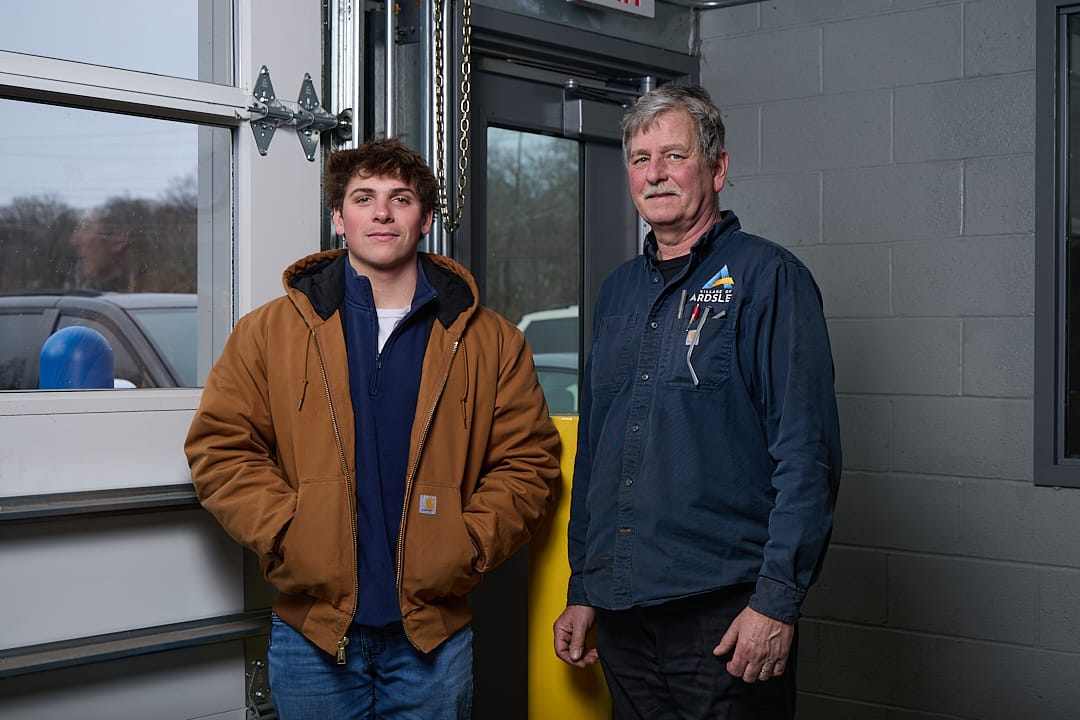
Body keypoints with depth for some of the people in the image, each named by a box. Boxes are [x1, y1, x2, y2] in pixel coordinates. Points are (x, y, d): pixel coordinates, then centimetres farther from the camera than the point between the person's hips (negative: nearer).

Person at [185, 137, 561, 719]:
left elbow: (528, 462, 4)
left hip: (433, 633, 1)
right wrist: (287, 534, -11)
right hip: (312, 632, 0)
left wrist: (471, 545, -9)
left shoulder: (490, 341, 5)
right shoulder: (270, 331, 3)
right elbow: (220, 446, 1)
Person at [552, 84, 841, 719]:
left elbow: (807, 455, -12)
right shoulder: (619, 290, 14)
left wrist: (777, 599, -17)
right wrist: (583, 590, 15)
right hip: (621, 613, 6)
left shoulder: (767, 276, -6)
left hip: (725, 615, -6)